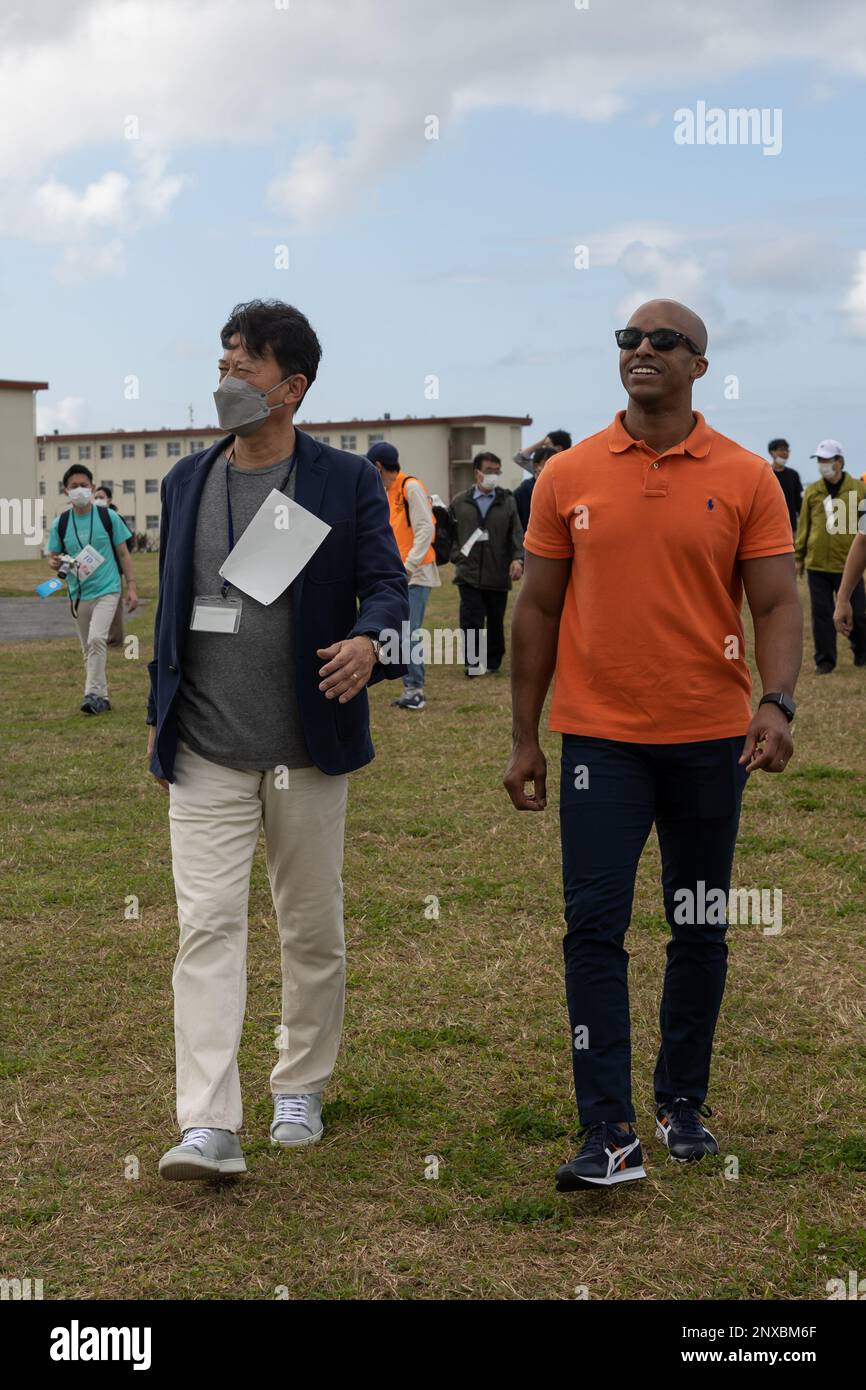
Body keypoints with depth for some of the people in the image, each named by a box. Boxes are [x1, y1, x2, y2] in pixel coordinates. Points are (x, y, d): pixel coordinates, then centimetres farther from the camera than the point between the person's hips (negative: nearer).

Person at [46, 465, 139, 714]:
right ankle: (101, 697, 21)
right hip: (78, 594, 4)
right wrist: (54, 562, -16)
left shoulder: (108, 517, -3)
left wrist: (131, 586, -2)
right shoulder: (60, 523, 3)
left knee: (97, 639, -23)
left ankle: (93, 693, -19)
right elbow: (54, 556, 9)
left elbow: (123, 553, 3)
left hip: (107, 590, -4)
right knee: (88, 648, 10)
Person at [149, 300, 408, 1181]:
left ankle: (299, 1092, 30)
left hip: (308, 748, -1)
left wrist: (367, 639, -26)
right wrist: (159, 718, 14)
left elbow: (387, 582, -2)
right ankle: (208, 1127, -9)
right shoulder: (187, 481, 9)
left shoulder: (346, 482, -1)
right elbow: (171, 605, 14)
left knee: (313, 928, 11)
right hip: (206, 751, 2)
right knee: (207, 925, -8)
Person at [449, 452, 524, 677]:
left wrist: (517, 558, -16)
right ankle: (473, 663, -1)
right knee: (471, 620, -9)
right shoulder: (460, 502, 5)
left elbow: (516, 534, -1)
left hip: (498, 574, 1)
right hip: (469, 573, -1)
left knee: (496, 622, 11)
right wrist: (456, 555, 2)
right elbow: (449, 532, 12)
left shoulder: (507, 501, 4)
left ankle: (493, 662, 24)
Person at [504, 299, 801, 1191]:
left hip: (710, 739, 1)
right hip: (601, 738, 0)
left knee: (699, 930, 12)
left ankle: (683, 1102, 29)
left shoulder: (745, 479, -1)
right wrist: (524, 739, 4)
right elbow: (537, 608, 5)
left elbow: (774, 603, -2)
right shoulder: (569, 476, 2)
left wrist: (777, 702, -20)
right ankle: (608, 1134, 0)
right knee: (594, 926, -6)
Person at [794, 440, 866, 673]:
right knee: (822, 614, 4)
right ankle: (825, 660, 13)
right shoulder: (812, 491, 5)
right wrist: (799, 556, 9)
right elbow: (803, 525, 10)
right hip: (817, 565, 2)